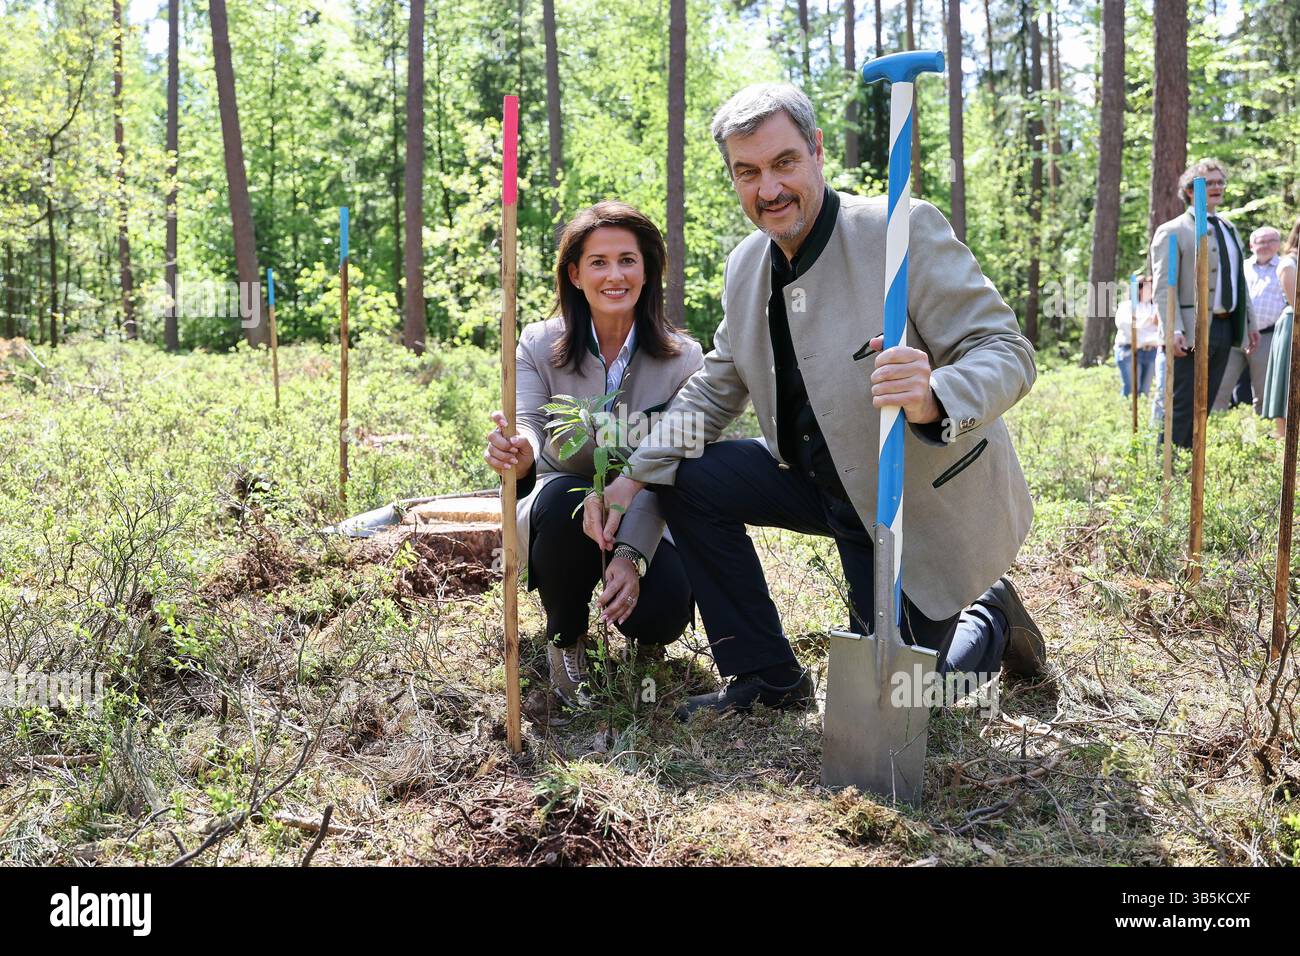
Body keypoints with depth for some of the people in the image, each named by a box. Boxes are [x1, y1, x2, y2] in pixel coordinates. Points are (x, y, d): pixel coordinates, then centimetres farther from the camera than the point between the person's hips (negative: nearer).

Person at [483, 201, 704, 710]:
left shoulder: (682, 358, -8)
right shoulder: (539, 345, -7)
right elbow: (527, 432, -20)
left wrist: (632, 554, -30)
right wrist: (517, 452, -47)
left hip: (643, 521, 0)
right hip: (564, 518, 0)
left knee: (662, 613, -29)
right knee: (563, 497, -36)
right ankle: (565, 639, -8)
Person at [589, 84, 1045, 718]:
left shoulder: (906, 229, -21)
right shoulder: (746, 266, 0)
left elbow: (1006, 352, -24)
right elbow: (714, 390, 10)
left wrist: (934, 399, -46)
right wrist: (637, 476, -2)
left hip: (927, 502, -6)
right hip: (823, 480, 7)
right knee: (689, 480, -6)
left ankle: (988, 624, 31)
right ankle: (765, 677, 6)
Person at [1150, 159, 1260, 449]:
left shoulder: (1228, 229, 19)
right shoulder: (1172, 231, -6)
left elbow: (1238, 281, 24)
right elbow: (1164, 287, -13)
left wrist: (1249, 323, 18)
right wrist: (1173, 331, -24)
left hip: (1226, 327, 8)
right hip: (1193, 330, -8)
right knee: (1183, 404, -8)